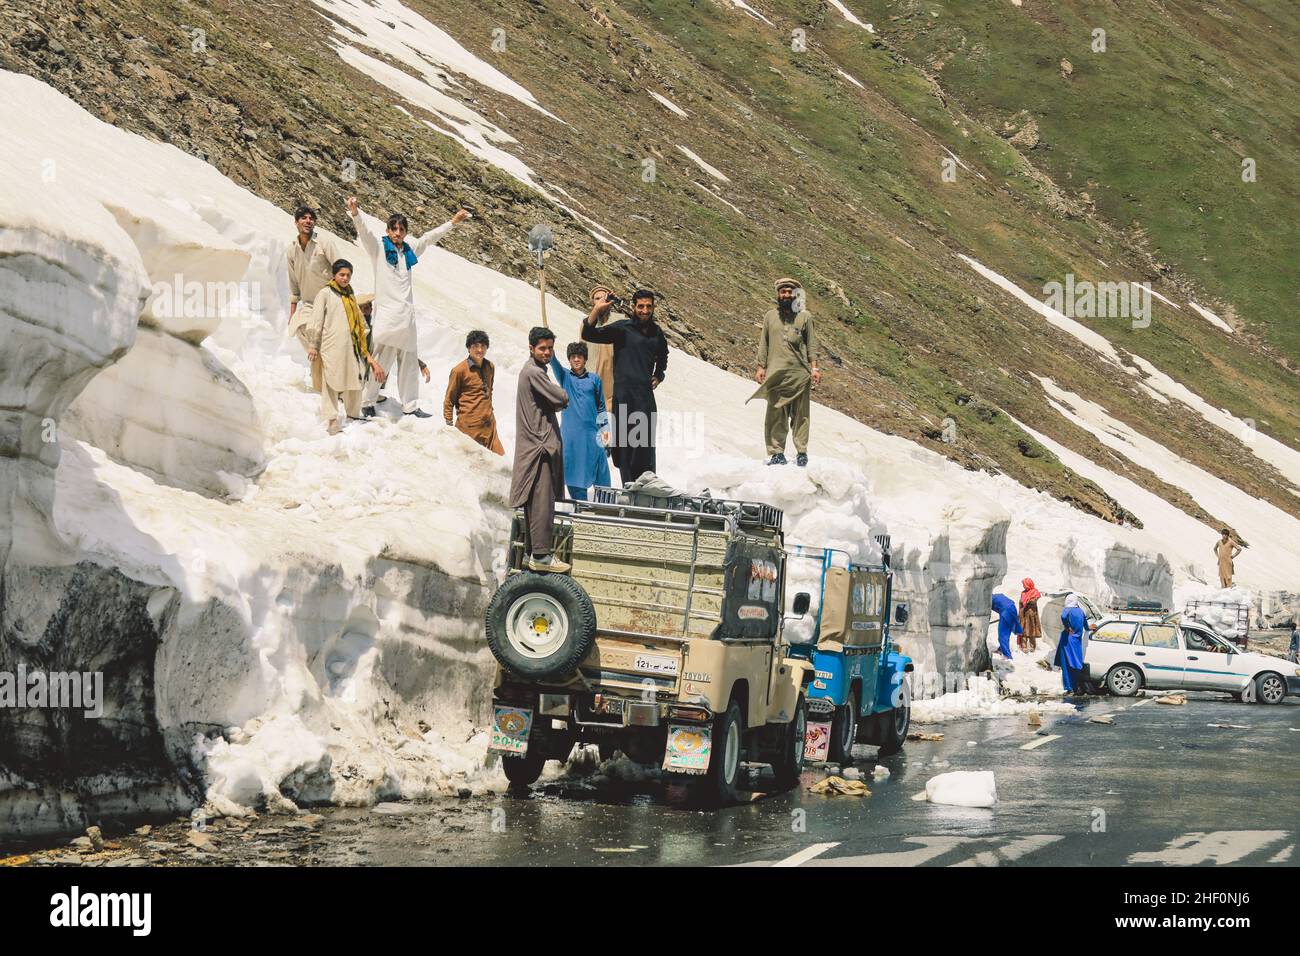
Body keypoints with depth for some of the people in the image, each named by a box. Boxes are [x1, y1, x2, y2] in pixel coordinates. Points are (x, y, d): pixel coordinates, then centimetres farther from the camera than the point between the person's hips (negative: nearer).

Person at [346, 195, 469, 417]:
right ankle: (367, 403, -1)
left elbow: (430, 237, 28)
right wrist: (355, 212, -34)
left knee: (409, 362, 13)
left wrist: (453, 222, 35)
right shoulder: (378, 247, 0)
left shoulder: (409, 251, 15)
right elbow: (364, 229, -16)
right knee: (380, 360, -9)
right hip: (386, 313, -6)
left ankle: (410, 406, 21)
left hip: (407, 313, 6)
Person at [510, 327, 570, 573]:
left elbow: (552, 404, 21)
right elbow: (562, 399, -16)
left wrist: (555, 402, 1)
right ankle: (541, 555, -11)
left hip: (539, 444, 11)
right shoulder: (533, 373, -15)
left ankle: (534, 552, 17)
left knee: (535, 503, 13)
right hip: (539, 446, -11)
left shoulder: (533, 371, 19)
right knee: (542, 502, -10)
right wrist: (561, 394, 4)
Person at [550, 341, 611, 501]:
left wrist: (605, 428, 5)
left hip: (592, 432, 0)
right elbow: (553, 361, -9)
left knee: (601, 469, -4)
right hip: (570, 432, 0)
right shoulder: (564, 376, 8)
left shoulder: (594, 380, 10)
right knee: (574, 469, 0)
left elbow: (601, 406, 14)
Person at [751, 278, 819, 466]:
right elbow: (763, 343, 13)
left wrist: (814, 367, 0)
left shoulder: (805, 316, 9)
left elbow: (811, 344, 8)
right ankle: (777, 453, 1)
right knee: (775, 414, -2)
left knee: (800, 414, 0)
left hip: (800, 372, -1)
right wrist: (761, 367, 5)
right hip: (776, 373, 1)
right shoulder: (770, 316, 12)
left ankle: (802, 452, 4)